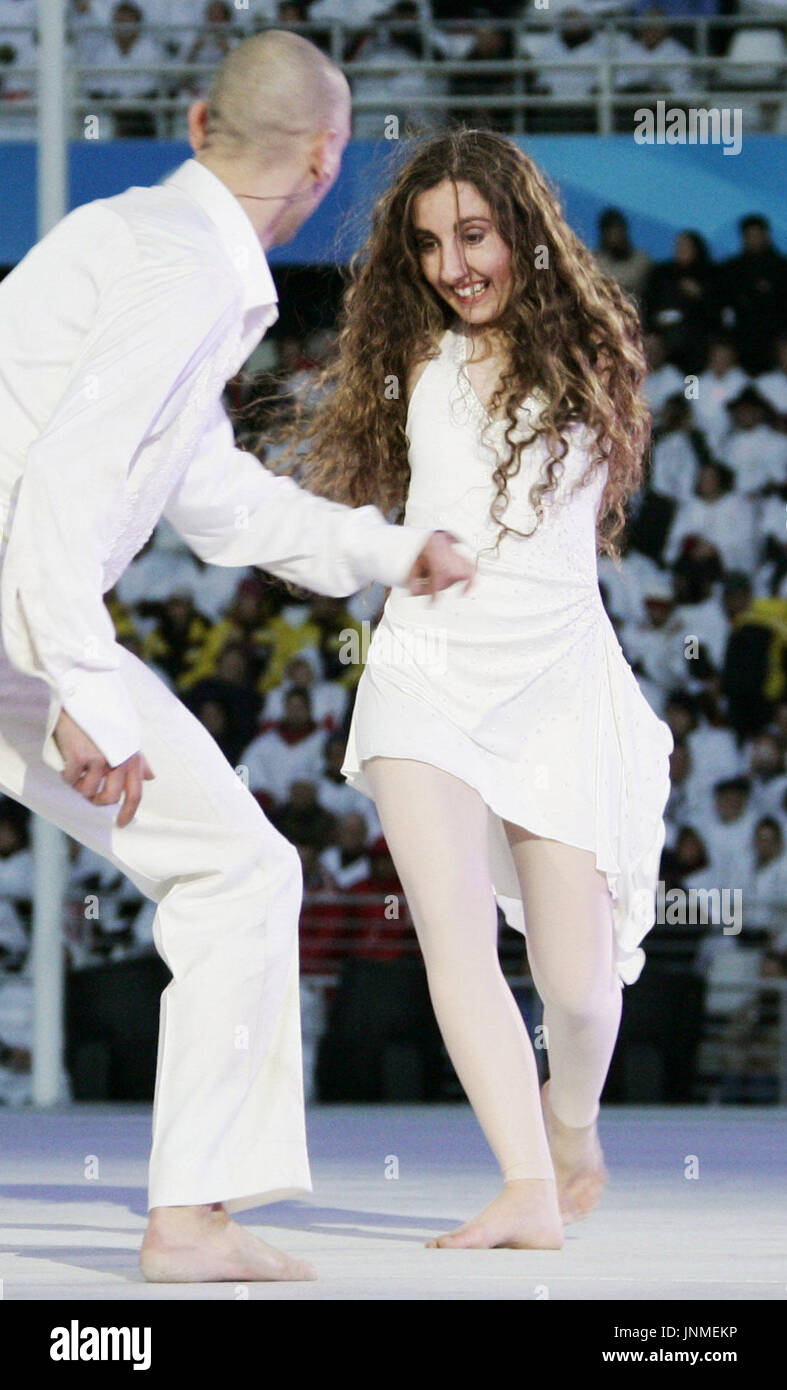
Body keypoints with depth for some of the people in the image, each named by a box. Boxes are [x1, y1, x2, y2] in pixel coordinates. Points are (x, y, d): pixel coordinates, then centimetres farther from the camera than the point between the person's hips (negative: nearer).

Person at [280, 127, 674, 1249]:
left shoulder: (589, 357, 6)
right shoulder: (426, 358, 8)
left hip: (557, 680, 0)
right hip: (428, 672, 0)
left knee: (576, 983, -2)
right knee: (453, 926, -22)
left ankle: (574, 1124, 32)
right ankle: (531, 1192, -26)